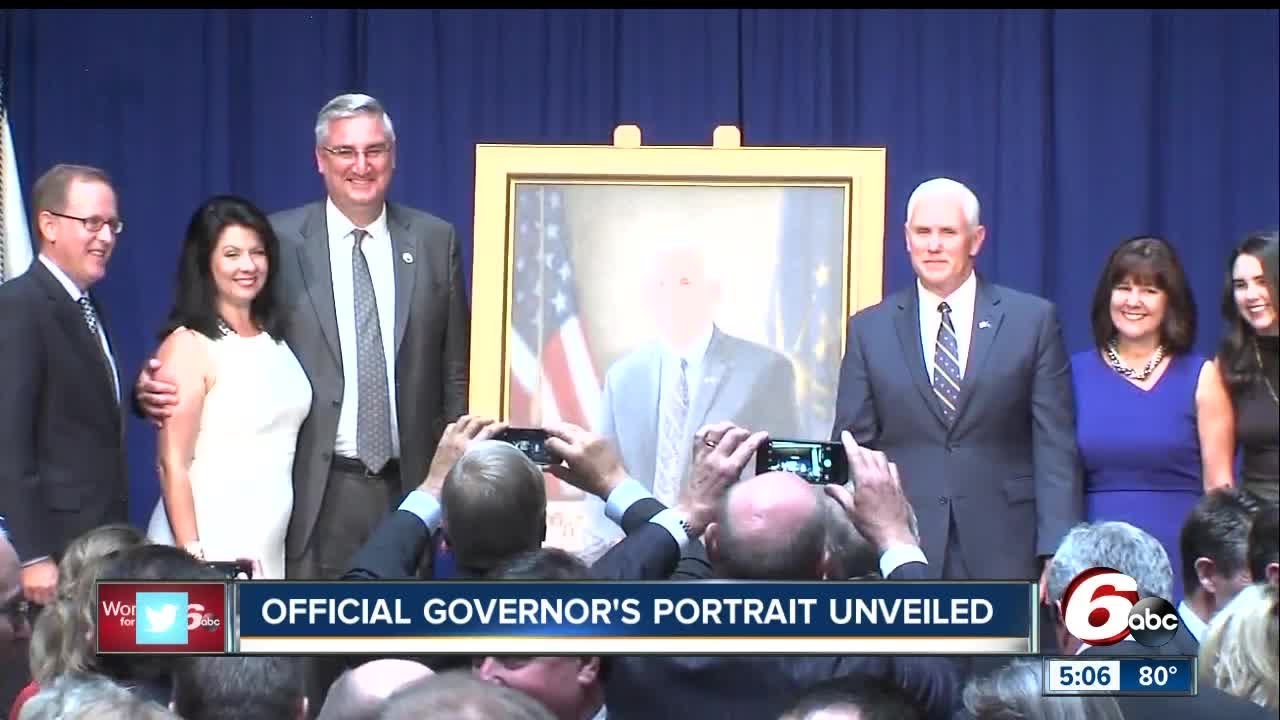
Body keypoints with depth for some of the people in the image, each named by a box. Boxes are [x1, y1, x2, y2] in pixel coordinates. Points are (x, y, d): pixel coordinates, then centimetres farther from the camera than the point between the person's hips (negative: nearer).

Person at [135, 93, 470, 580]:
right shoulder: (279, 242, -1)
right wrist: (162, 385, -19)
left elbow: (456, 374, 10)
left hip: (409, 486, 2)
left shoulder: (435, 242, 7)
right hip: (316, 492, -2)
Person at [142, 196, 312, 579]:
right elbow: (173, 464, -12)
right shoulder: (188, 346, -8)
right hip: (214, 544, -6)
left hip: (272, 546, 6)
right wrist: (191, 558, -18)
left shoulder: (275, 338, 12)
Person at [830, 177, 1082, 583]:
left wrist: (1056, 554, -6)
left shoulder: (1032, 320, 5)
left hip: (1003, 551, -1)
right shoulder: (869, 329, 9)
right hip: (899, 550, 1)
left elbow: (1055, 448, 1)